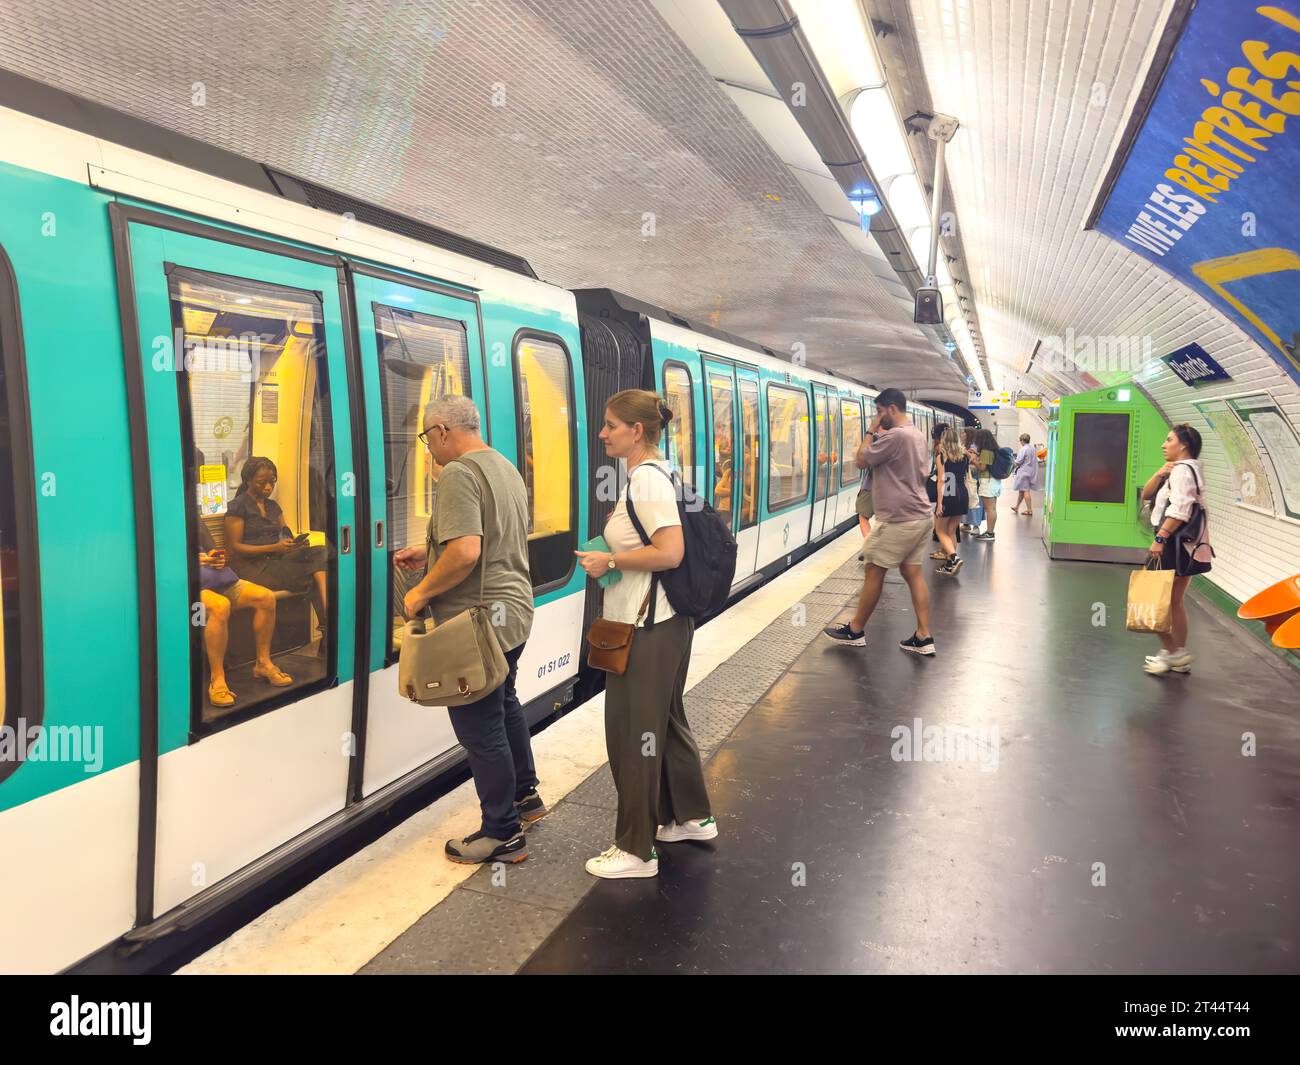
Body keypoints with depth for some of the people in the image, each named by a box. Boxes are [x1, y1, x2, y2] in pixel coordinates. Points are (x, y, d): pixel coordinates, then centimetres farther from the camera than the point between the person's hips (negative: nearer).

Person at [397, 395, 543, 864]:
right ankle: (525, 795, 42)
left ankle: (503, 834, 14)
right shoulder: (504, 466, 12)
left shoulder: (459, 474, -18)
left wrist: (421, 593, -16)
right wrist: (427, 552, 20)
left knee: (481, 729, 2)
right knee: (504, 704, 27)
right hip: (514, 612, 10)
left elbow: (466, 552, -29)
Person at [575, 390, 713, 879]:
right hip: (662, 622, 10)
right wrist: (611, 553, 9)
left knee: (633, 732, 1)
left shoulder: (646, 479, -18)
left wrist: (610, 560, -17)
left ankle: (635, 849, 16)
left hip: (648, 628, -10)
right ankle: (692, 817, 37)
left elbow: (671, 553, -27)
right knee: (665, 721, 22)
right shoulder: (649, 475, 12)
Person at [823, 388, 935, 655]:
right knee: (913, 573, 9)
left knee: (874, 571, 1)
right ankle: (923, 637, 7)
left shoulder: (895, 435, -18)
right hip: (921, 515, 9)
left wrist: (871, 431, 0)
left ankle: (855, 631, 12)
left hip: (899, 519, -9)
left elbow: (862, 459, -14)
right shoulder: (917, 435, 14)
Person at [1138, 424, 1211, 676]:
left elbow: (1180, 510, -25)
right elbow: (1146, 494, 13)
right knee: (1174, 601, 15)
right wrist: (1159, 474, -3)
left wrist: (1160, 538, -28)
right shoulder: (1174, 471, 19)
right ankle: (1179, 655, 21)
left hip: (1176, 545, -10)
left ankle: (1171, 651, 2)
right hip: (1176, 544, 10)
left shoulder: (1182, 470, -13)